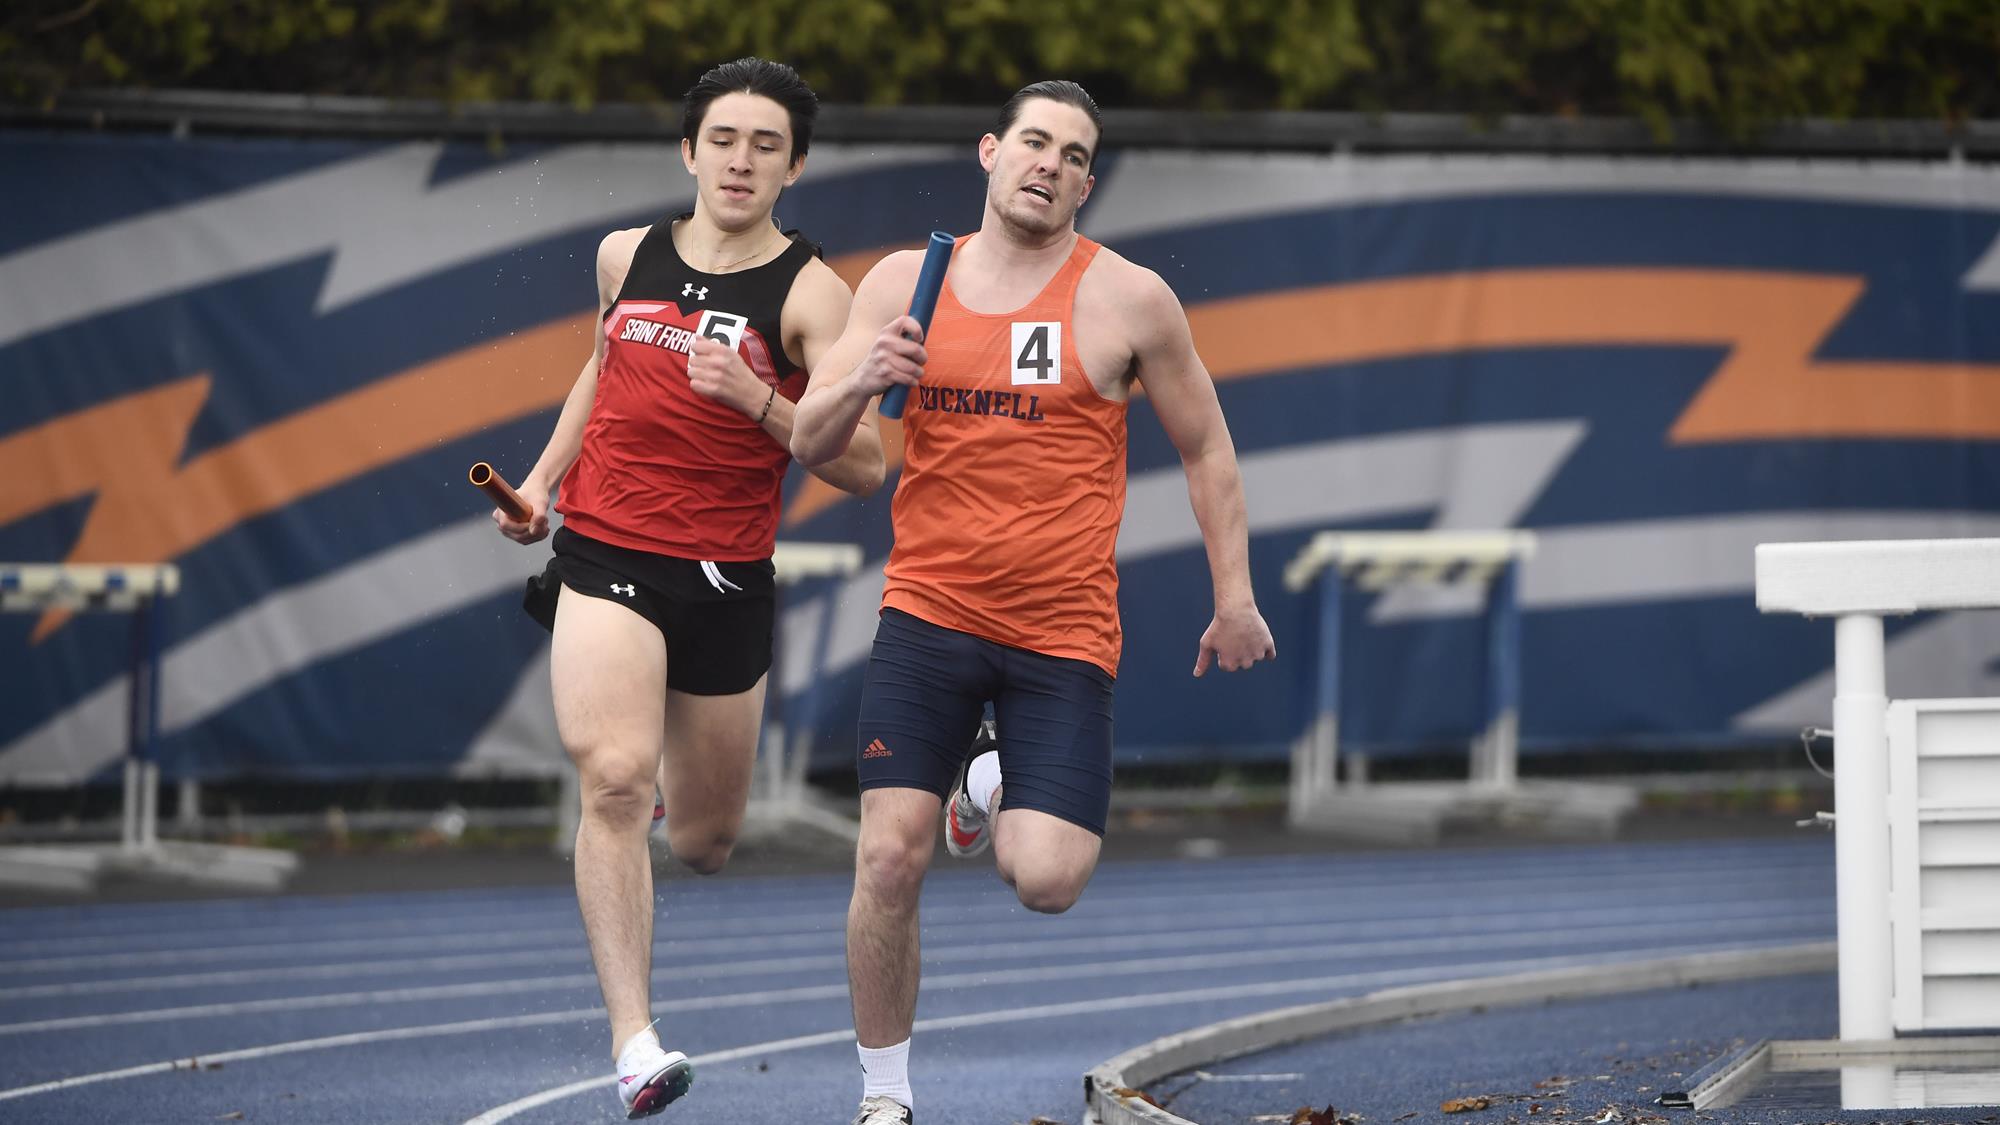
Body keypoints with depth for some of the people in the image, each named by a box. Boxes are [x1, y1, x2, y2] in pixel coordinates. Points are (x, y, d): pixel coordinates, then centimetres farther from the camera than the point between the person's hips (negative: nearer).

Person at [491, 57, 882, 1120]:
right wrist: (541, 479, 17)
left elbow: (862, 467, -12)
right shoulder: (626, 256, 5)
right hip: (603, 556, 1)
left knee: (704, 843, 13)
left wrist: (759, 401, -26)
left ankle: (687, 767, 54)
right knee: (614, 780, -24)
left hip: (724, 580, 0)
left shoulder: (810, 293, -6)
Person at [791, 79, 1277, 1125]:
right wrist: (858, 383, -18)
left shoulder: (1128, 300, -2)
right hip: (927, 610, 1)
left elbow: (1205, 449, 8)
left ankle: (993, 787, 24)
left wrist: (1234, 598, 6)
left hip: (1065, 635, -1)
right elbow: (812, 443, 4)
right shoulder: (903, 284, 4)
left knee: (1046, 880, -13)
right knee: (889, 862, -11)